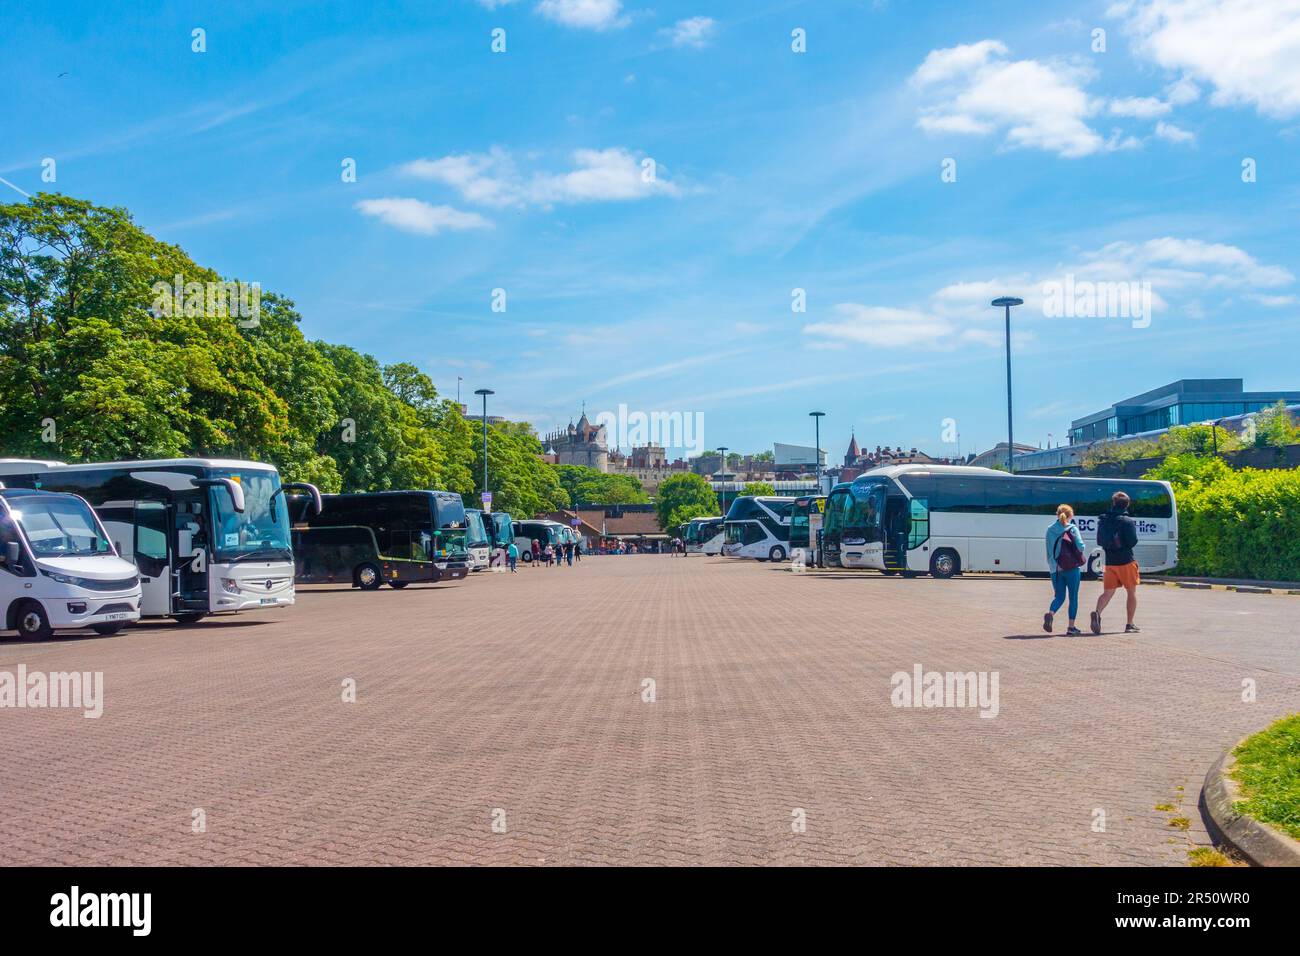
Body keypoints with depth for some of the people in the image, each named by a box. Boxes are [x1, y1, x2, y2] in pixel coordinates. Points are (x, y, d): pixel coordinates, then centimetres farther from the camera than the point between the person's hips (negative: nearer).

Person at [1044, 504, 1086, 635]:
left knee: (1059, 596, 12)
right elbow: (1081, 547, -12)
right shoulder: (1073, 529, -5)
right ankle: (1071, 627, 7)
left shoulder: (1050, 530, 4)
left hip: (1055, 569, 3)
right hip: (1072, 568, -3)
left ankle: (1050, 614, -17)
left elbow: (1049, 550, 5)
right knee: (1073, 597, 8)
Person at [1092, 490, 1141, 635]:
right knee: (1132, 592, 11)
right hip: (1126, 562, -4)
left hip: (1110, 562, 4)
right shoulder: (1128, 521, -10)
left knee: (1108, 592, 5)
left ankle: (1097, 613, -23)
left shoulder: (1103, 520, 5)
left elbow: (1099, 541, 11)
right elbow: (1132, 542, -12)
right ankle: (1130, 625, 13)